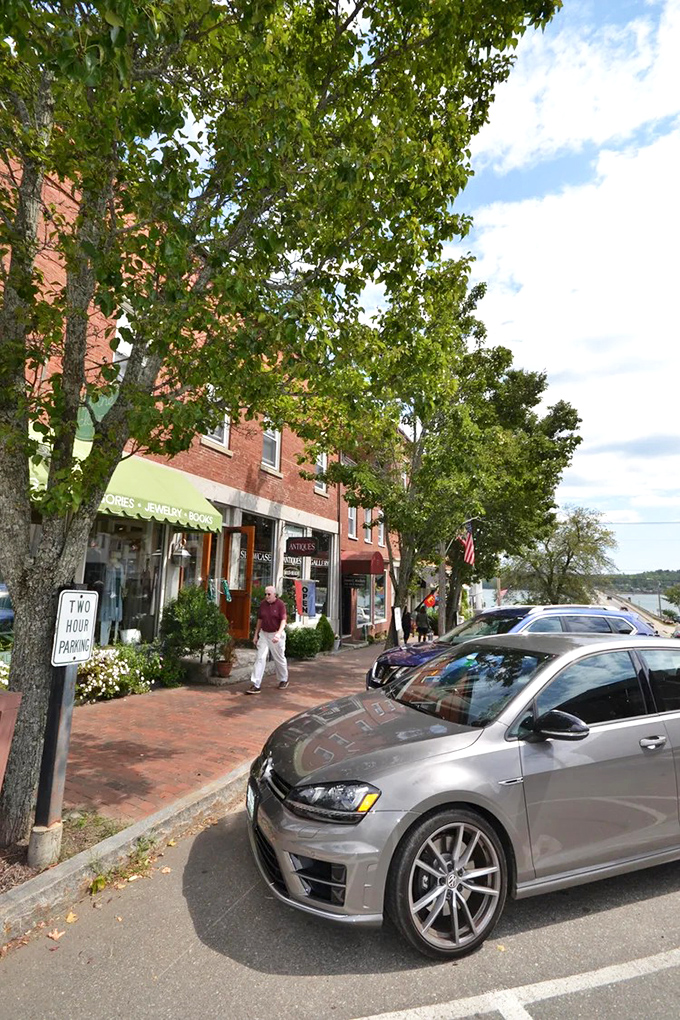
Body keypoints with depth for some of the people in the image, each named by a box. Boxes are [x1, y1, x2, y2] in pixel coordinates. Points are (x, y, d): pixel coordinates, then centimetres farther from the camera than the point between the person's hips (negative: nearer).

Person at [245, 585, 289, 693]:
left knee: (279, 659, 10)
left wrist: (278, 634, -32)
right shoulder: (262, 604, 2)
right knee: (260, 658, -5)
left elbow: (283, 620, -18)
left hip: (276, 634, -4)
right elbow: (260, 620, 11)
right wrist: (256, 634, 10)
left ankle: (284, 680, 32)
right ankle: (255, 685, -4)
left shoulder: (280, 604, -12)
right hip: (264, 634, 4)